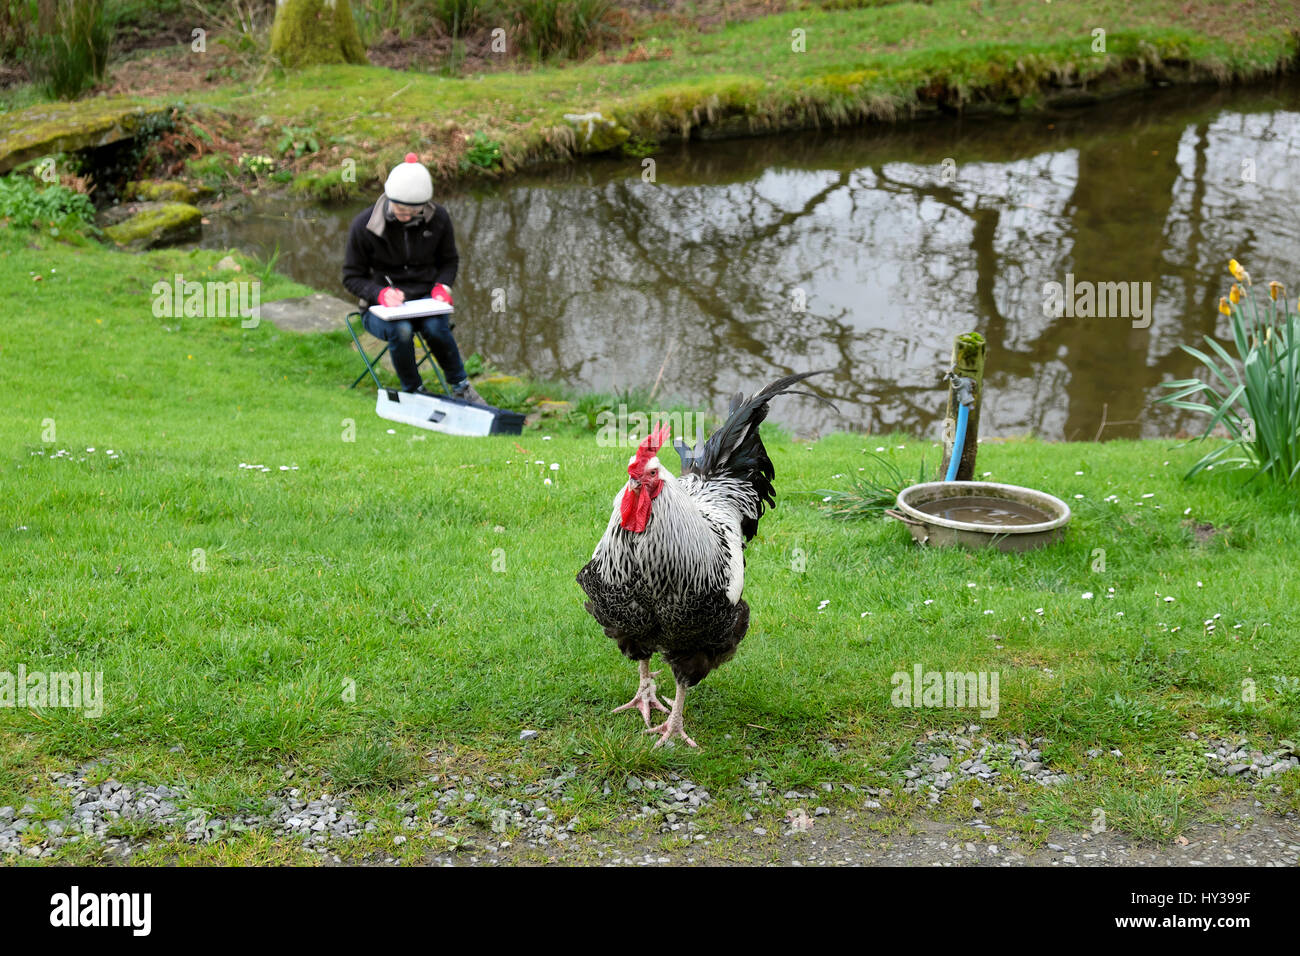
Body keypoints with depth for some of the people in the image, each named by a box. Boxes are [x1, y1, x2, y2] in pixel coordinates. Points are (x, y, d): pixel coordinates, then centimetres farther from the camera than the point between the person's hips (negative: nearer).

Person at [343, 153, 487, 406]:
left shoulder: (439, 218, -4)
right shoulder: (364, 225, -11)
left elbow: (449, 261, 12)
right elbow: (352, 276, -1)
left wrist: (442, 286, -9)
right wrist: (381, 292, -21)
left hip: (425, 297, 2)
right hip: (382, 305, -1)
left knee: (436, 327, -33)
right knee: (401, 331, -36)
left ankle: (461, 387, -9)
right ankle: (413, 391, -11)